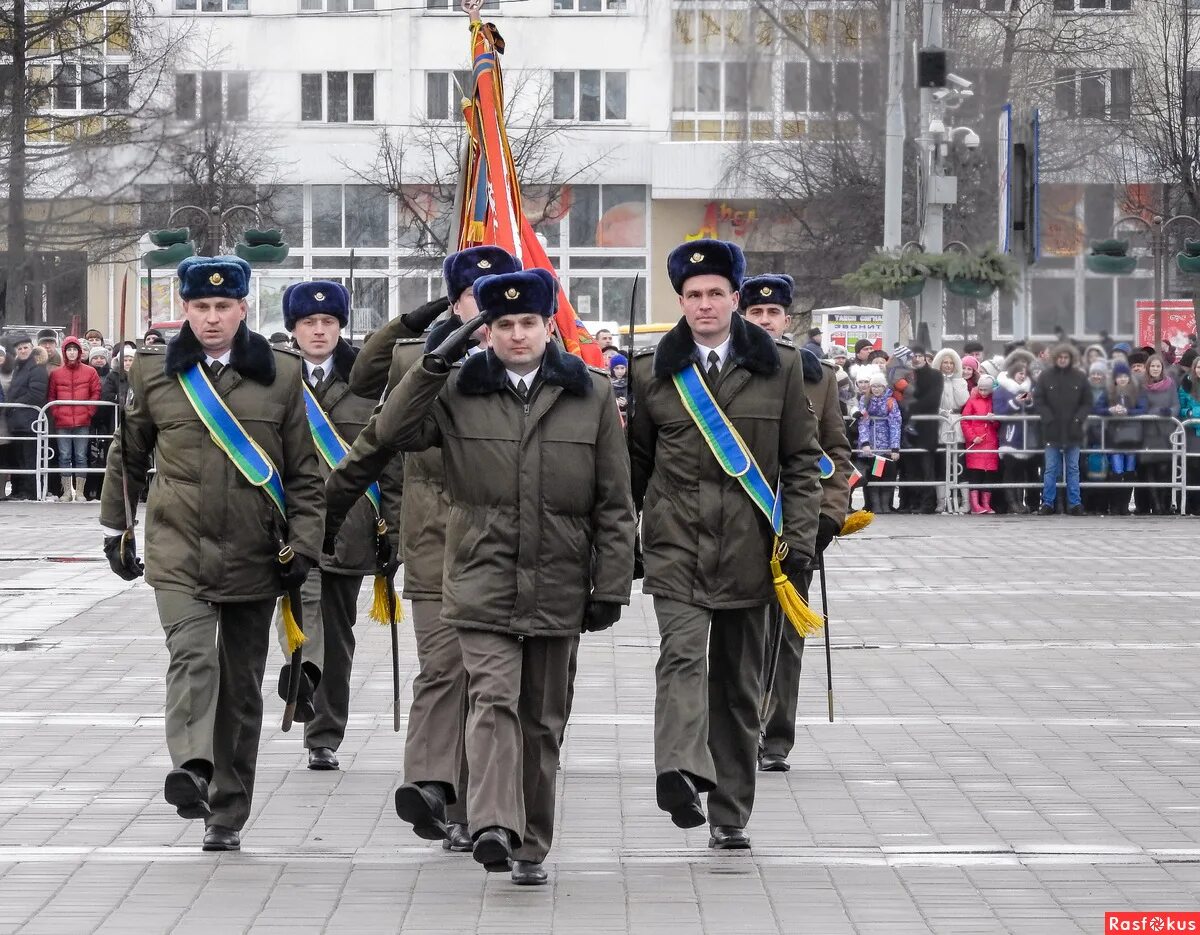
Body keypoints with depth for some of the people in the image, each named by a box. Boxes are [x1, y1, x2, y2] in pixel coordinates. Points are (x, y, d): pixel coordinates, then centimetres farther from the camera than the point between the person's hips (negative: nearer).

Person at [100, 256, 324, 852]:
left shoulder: (282, 375, 4)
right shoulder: (154, 373, 5)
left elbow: (304, 469, 7)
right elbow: (128, 455, 17)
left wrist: (303, 541, -1)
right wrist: (116, 529, 19)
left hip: (253, 555, 1)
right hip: (177, 548, -1)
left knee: (241, 682, 7)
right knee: (192, 654, -24)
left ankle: (228, 814, 16)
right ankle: (191, 767, -41)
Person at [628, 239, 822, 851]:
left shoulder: (780, 368, 6)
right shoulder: (653, 373, 7)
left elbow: (802, 460, 8)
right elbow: (635, 462, 14)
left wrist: (798, 538, -2)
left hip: (748, 547, 1)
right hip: (675, 545, -1)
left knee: (739, 684, 7)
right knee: (681, 654, -22)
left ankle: (730, 813, 15)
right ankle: (681, 773, -39)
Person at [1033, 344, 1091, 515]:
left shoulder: (1079, 378, 4)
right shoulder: (1046, 376, 1)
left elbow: (1087, 403, 7)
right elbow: (1038, 401, 0)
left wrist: (1079, 418, -8)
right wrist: (1048, 418, -12)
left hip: (1072, 431, 1)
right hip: (1052, 431, -1)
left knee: (1073, 469, 6)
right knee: (1051, 469, 3)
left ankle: (1075, 503, 10)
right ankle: (1048, 503, 8)